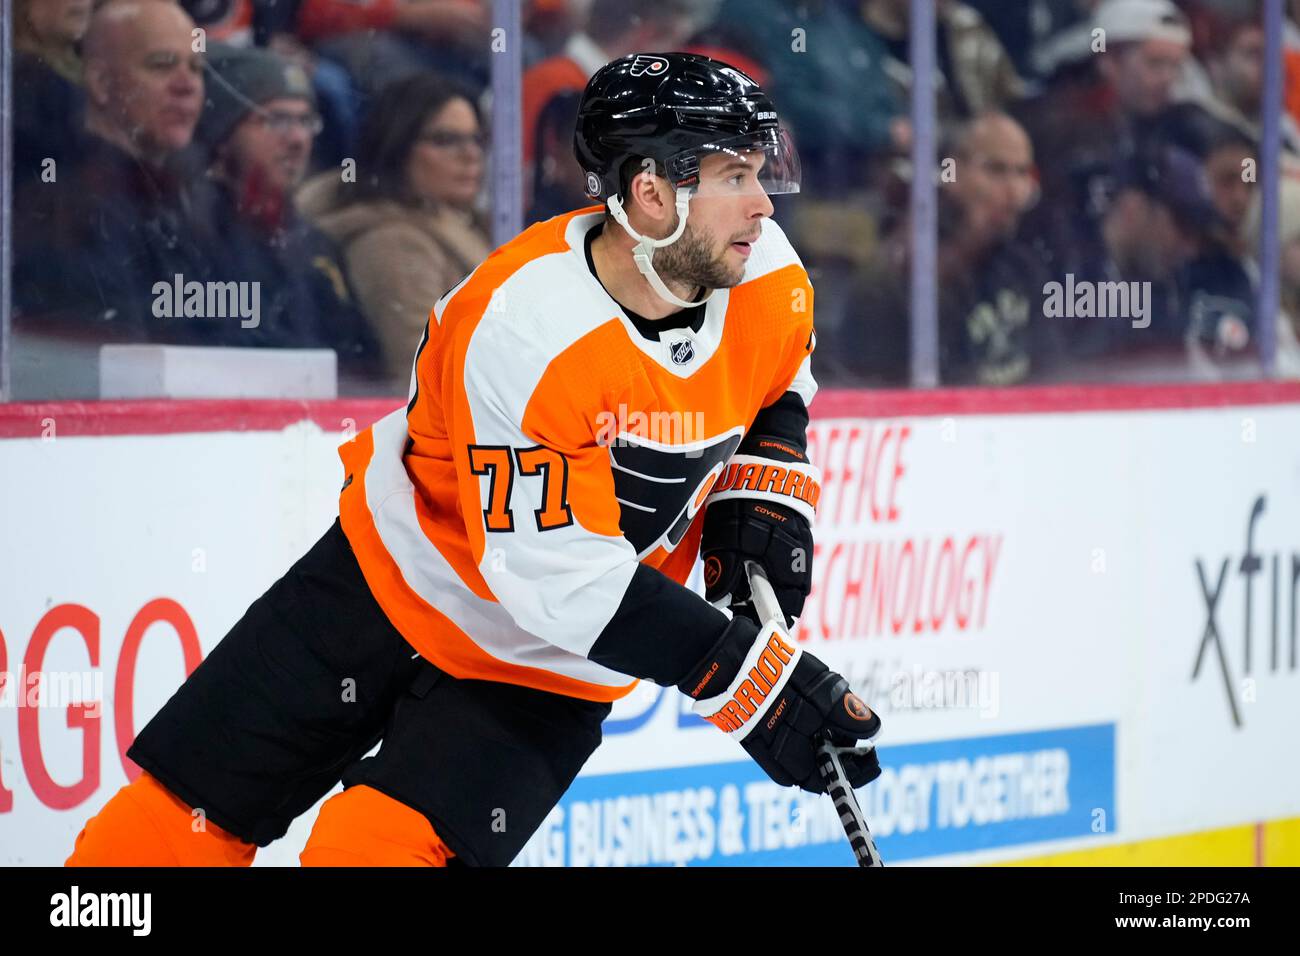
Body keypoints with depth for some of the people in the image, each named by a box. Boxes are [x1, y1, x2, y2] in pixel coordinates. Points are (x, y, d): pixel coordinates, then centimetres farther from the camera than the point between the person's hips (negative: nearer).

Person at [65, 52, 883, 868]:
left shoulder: (770, 284, -13)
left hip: (536, 672, 3)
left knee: (377, 847, -22)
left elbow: (776, 395, 14)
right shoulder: (520, 329, -30)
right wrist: (752, 678, -33)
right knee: (181, 815, -3)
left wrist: (764, 497, -5)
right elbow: (562, 578, -31)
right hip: (393, 578, -2)